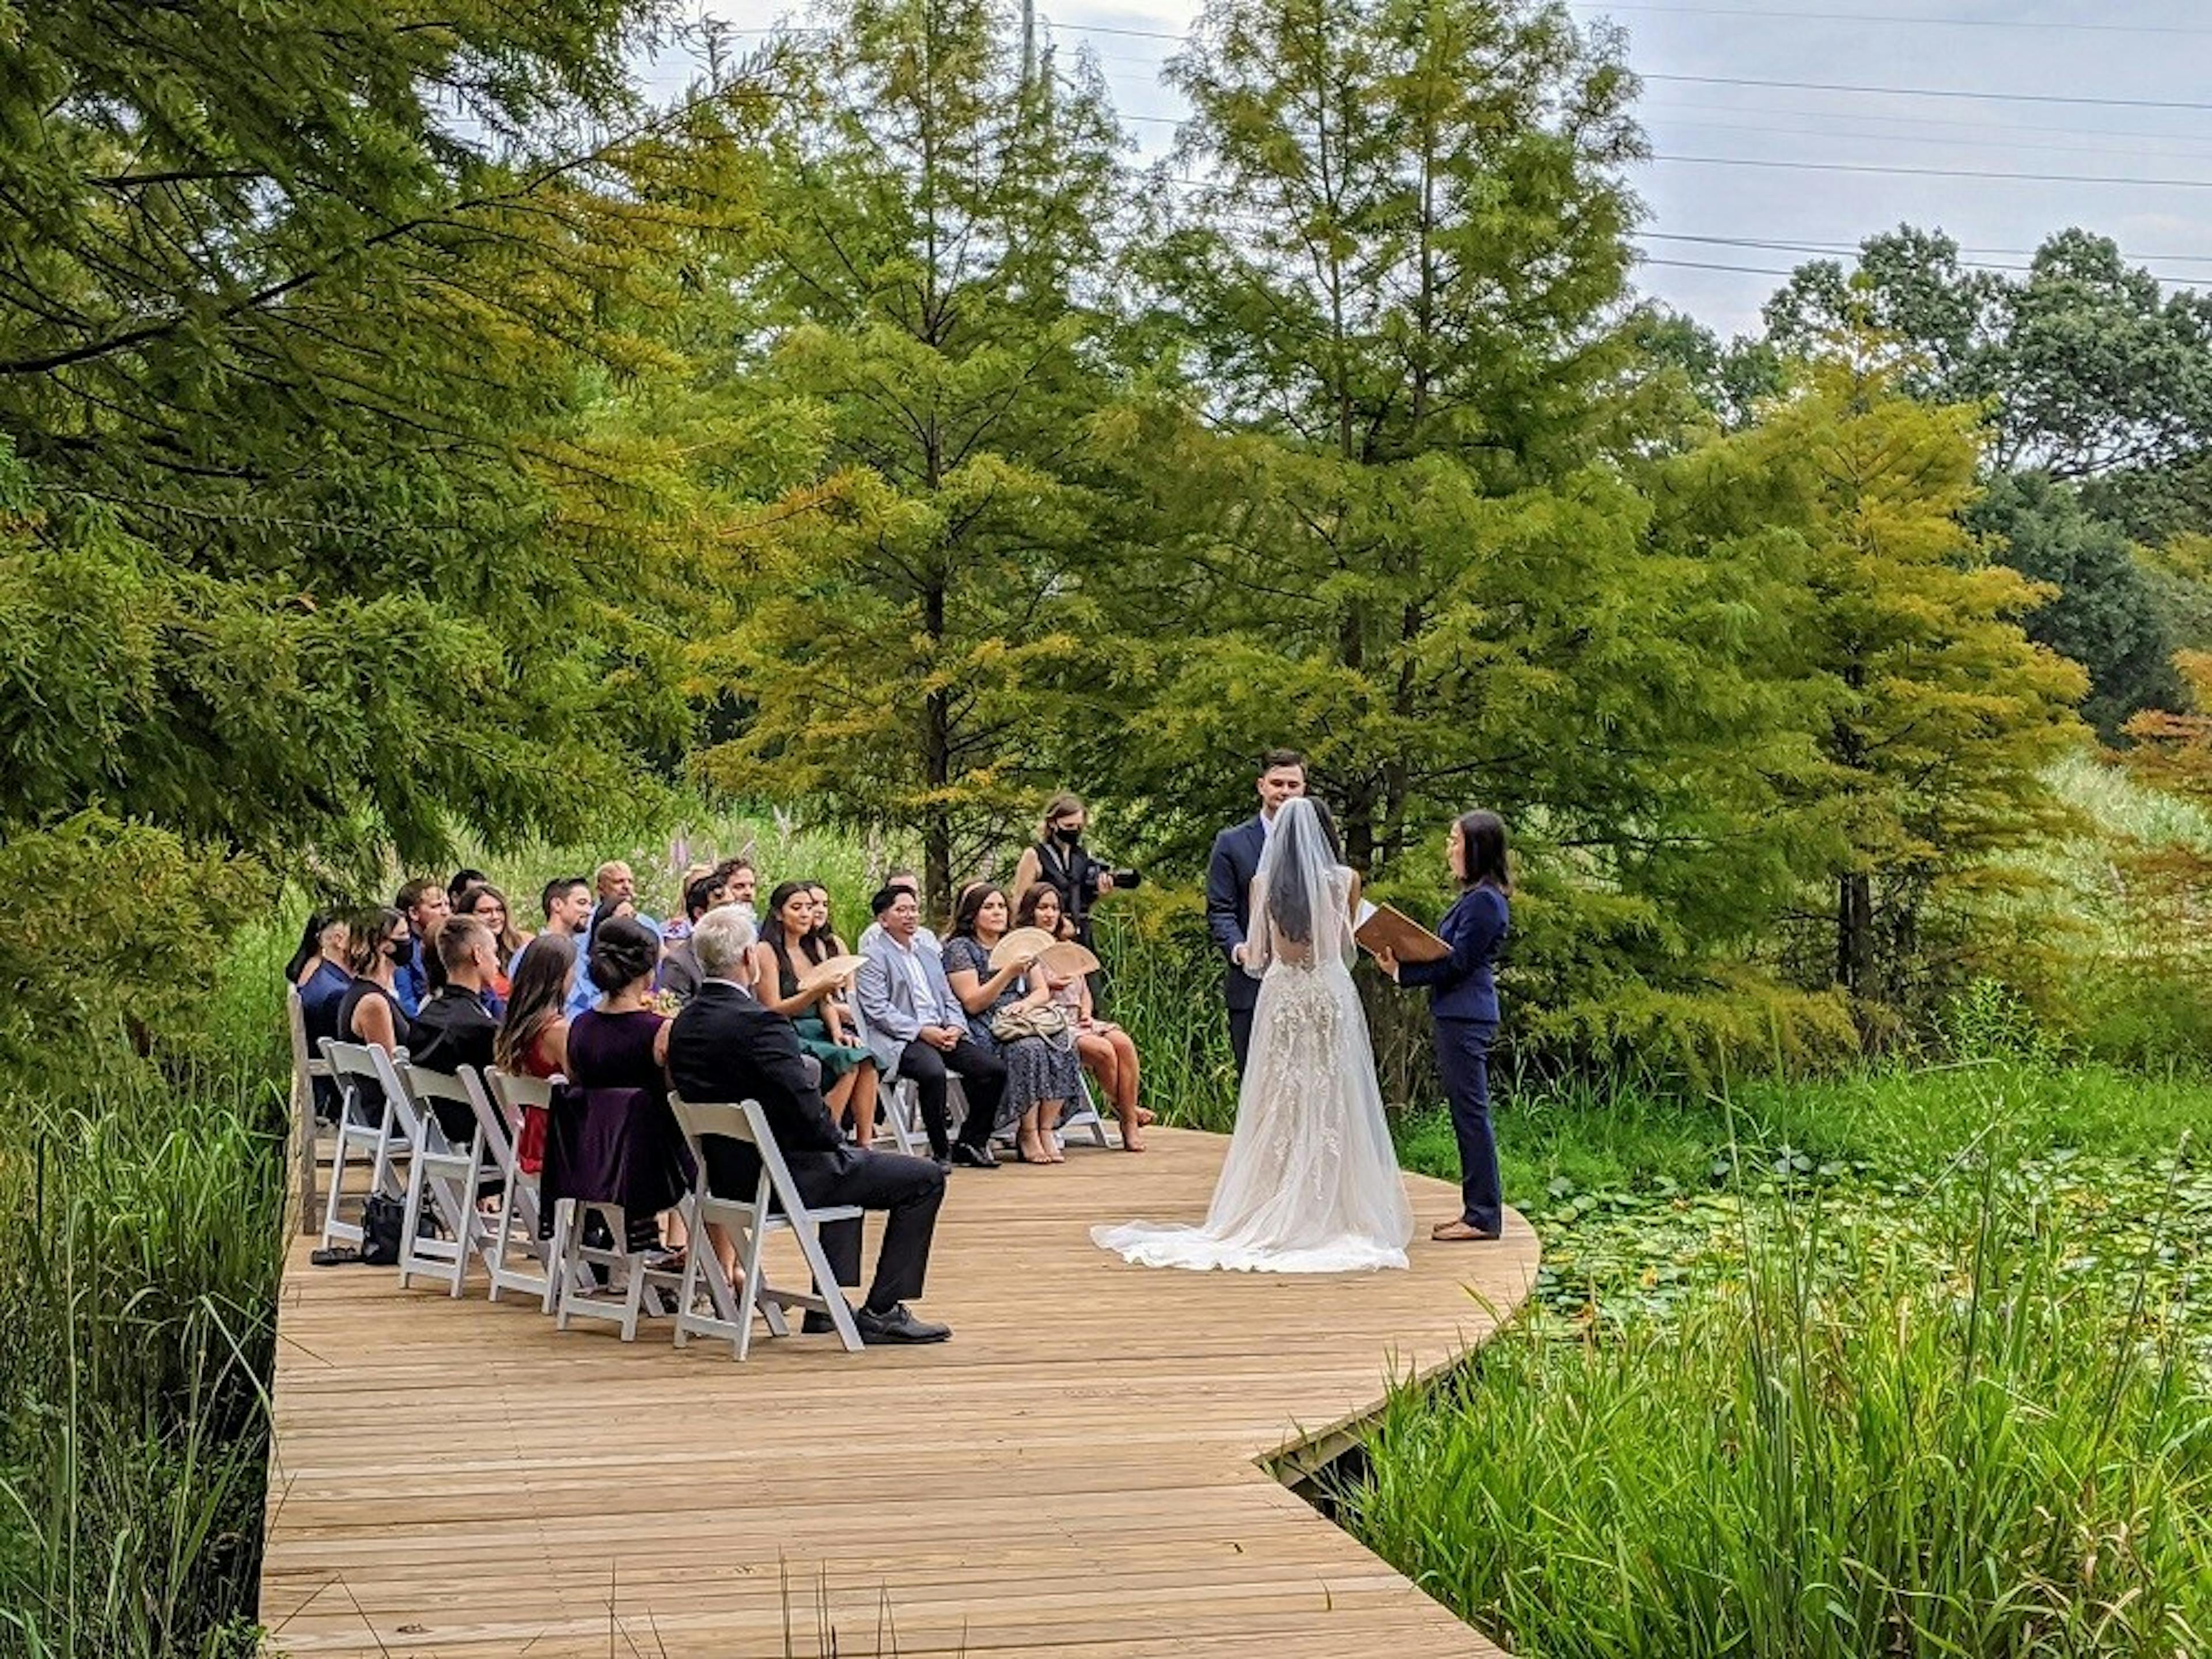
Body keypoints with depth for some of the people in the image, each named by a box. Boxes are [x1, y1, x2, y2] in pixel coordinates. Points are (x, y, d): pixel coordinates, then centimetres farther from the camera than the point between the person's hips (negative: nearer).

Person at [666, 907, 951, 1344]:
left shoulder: (684, 1024, 3)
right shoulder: (758, 1022, -24)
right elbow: (806, 1107, -26)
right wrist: (839, 1144, -3)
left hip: (726, 1172, 9)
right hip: (784, 1176, -9)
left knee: (848, 1164, 36)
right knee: (925, 1178, 1)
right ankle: (881, 1312, 4)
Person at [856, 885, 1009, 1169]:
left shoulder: (929, 956, 27)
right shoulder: (872, 958, 2)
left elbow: (950, 1000, 22)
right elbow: (878, 1011, -9)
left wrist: (954, 1028, -1)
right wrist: (922, 1031, -17)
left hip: (943, 1034, 7)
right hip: (901, 1040, -7)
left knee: (995, 1070, -12)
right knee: (933, 1072, -37)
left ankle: (971, 1143, 0)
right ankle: (941, 1151, -22)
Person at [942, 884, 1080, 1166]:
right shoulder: (960, 949, 0)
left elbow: (1043, 992, 16)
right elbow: (972, 1003, -10)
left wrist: (1027, 1003, -8)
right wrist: (1009, 973, -19)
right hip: (984, 1030, -6)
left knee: (1063, 1043, -24)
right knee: (1029, 1049, -33)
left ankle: (1047, 1129, -22)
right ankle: (1028, 1133, -23)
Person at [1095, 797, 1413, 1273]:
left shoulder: (1264, 883, 1)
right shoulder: (1344, 881, -1)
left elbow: (1256, 957, 5)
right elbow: (1347, 947, 9)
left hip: (1280, 995, 1)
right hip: (1331, 993, -1)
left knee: (1279, 1111, 4)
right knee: (1331, 1106, 2)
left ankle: (1274, 1215, 6)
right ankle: (1334, 1213, 4)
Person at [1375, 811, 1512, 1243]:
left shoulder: (1483, 901, -15)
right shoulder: (1477, 897, 16)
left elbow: (1457, 964, -18)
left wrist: (1402, 972, -13)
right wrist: (1404, 959, 6)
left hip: (1466, 1019, -10)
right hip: (1459, 1016, 10)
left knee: (1471, 1114, -6)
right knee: (1469, 1115, 13)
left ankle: (1484, 1215, -1)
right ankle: (1479, 1208, 19)